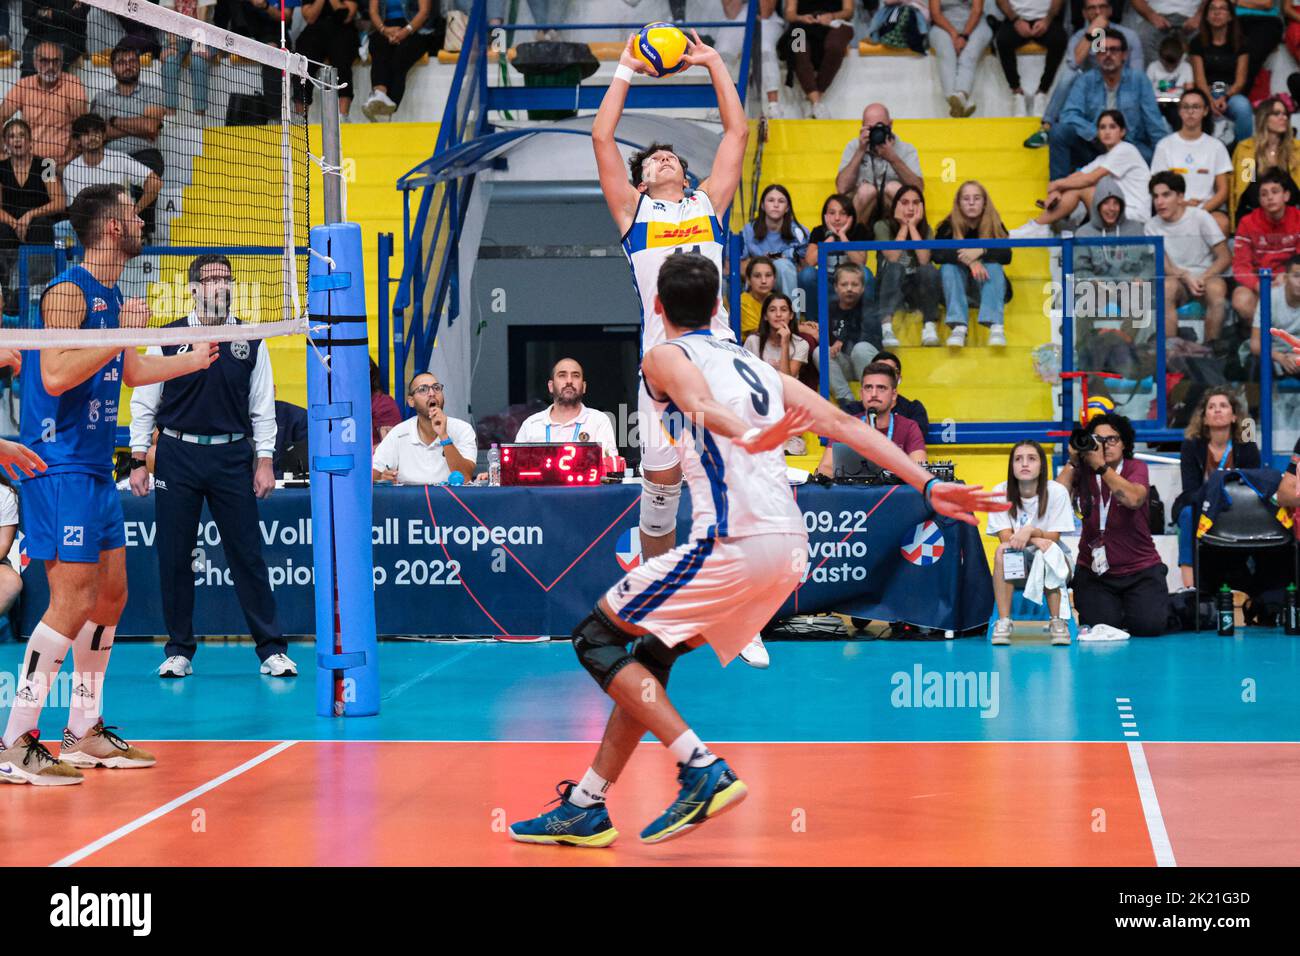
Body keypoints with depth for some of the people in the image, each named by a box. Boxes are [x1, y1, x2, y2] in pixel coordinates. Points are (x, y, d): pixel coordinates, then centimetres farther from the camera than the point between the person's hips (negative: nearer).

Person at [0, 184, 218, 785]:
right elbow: (55, 375, -25)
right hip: (60, 467, -10)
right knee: (73, 599, -14)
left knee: (110, 594, 13)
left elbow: (131, 371, 31)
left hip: (96, 469, 10)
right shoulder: (68, 290, -13)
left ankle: (84, 733, 22)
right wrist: (123, 332, -21)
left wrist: (197, 358, 34)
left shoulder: (111, 296, 16)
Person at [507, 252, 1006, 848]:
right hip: (791, 550, 8)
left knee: (597, 639, 4)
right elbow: (845, 426, 15)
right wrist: (928, 486, 10)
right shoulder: (757, 366, 25)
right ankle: (585, 806, 21)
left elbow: (702, 405, -18)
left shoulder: (666, 357, 6)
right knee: (649, 656, 20)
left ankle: (703, 770, -9)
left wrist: (748, 437, -39)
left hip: (733, 544, -8)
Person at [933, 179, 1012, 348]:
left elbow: (1006, 256, -23)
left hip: (987, 286, 0)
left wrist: (980, 251, -41)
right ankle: (958, 326, -47)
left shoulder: (994, 225, -8)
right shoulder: (949, 226, -10)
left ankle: (996, 327, -49)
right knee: (948, 266, -27)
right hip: (957, 288, 0)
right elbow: (935, 254, -26)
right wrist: (968, 259, -41)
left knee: (993, 265, -28)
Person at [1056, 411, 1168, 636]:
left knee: (1149, 626, -18)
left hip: (1140, 569, -1)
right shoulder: (1082, 472, 0)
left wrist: (1100, 465, -31)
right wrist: (1072, 462, -18)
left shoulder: (1136, 468, -5)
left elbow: (1134, 499, -28)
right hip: (1094, 571, 1)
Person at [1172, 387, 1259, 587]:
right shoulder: (1191, 445, -11)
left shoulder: (1247, 448, -8)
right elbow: (1190, 491, -17)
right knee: (1189, 513, -34)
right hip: (1197, 507, -1)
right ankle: (1190, 587, -37)